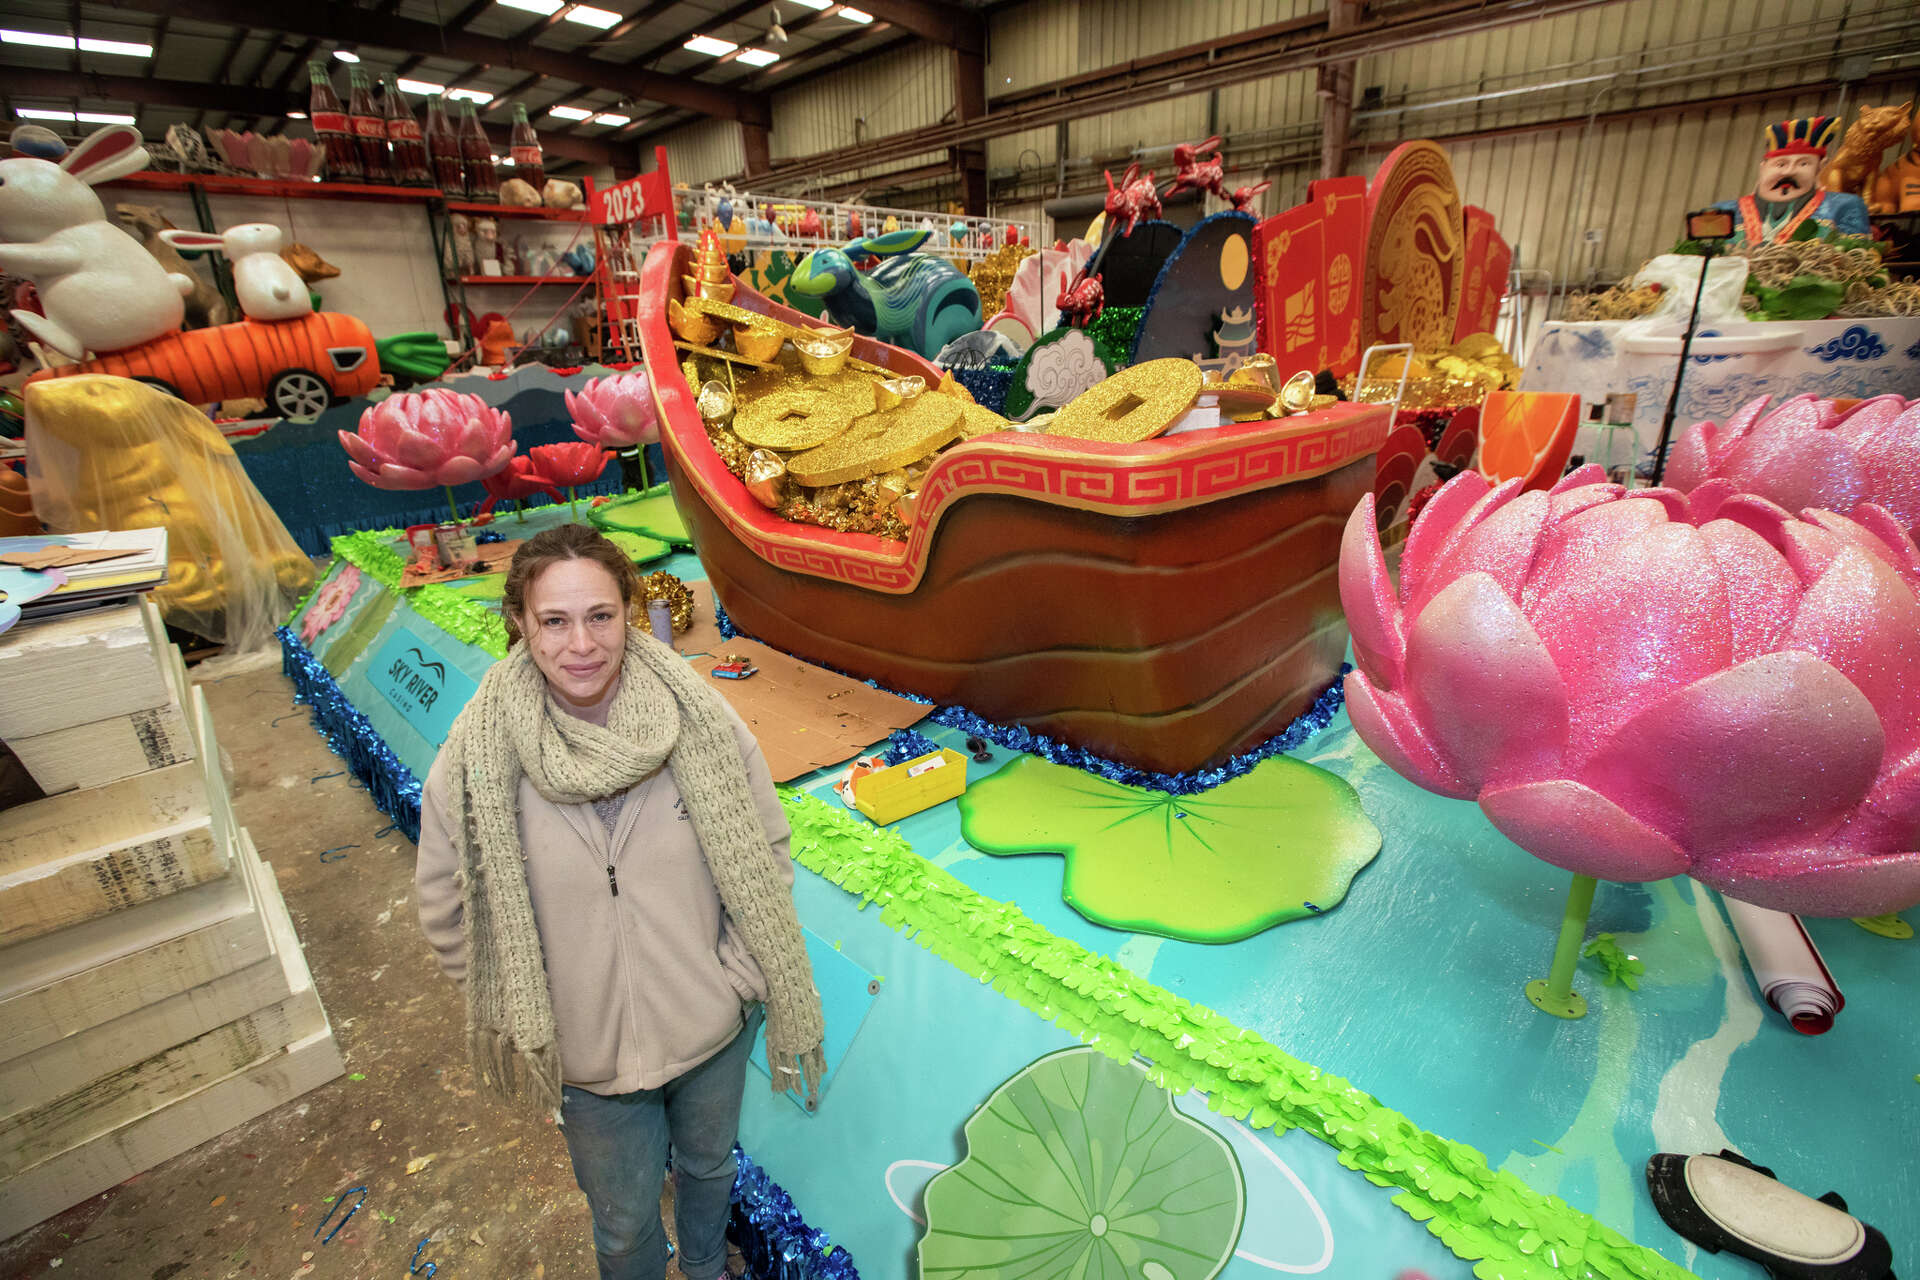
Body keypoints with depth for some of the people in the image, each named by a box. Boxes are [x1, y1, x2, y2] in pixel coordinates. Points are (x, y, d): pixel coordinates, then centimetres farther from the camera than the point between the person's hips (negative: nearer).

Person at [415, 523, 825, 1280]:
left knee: (710, 1166, 31)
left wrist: (734, 971, -11)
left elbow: (765, 853, -9)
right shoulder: (476, 759, -19)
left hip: (713, 1027, 1)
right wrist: (524, 1017, -5)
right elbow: (447, 910, -6)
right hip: (589, 1058, -1)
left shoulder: (700, 721, -20)